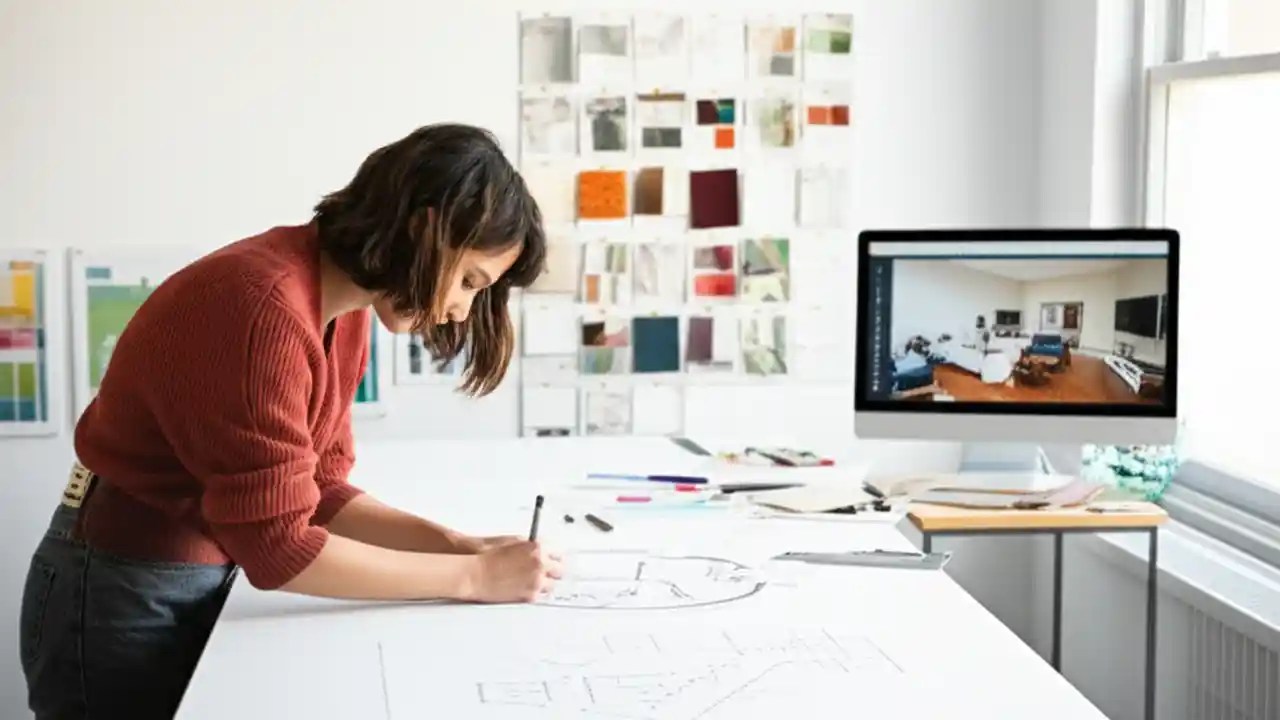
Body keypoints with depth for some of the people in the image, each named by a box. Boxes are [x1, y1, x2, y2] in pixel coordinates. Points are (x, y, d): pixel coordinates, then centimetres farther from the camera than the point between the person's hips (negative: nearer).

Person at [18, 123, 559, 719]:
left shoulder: (344, 309, 0)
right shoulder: (266, 310, -28)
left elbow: (316, 490, 3)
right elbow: (279, 546, -27)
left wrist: (457, 545, -9)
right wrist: (471, 577, -21)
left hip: (203, 582, 8)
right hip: (124, 600, -8)